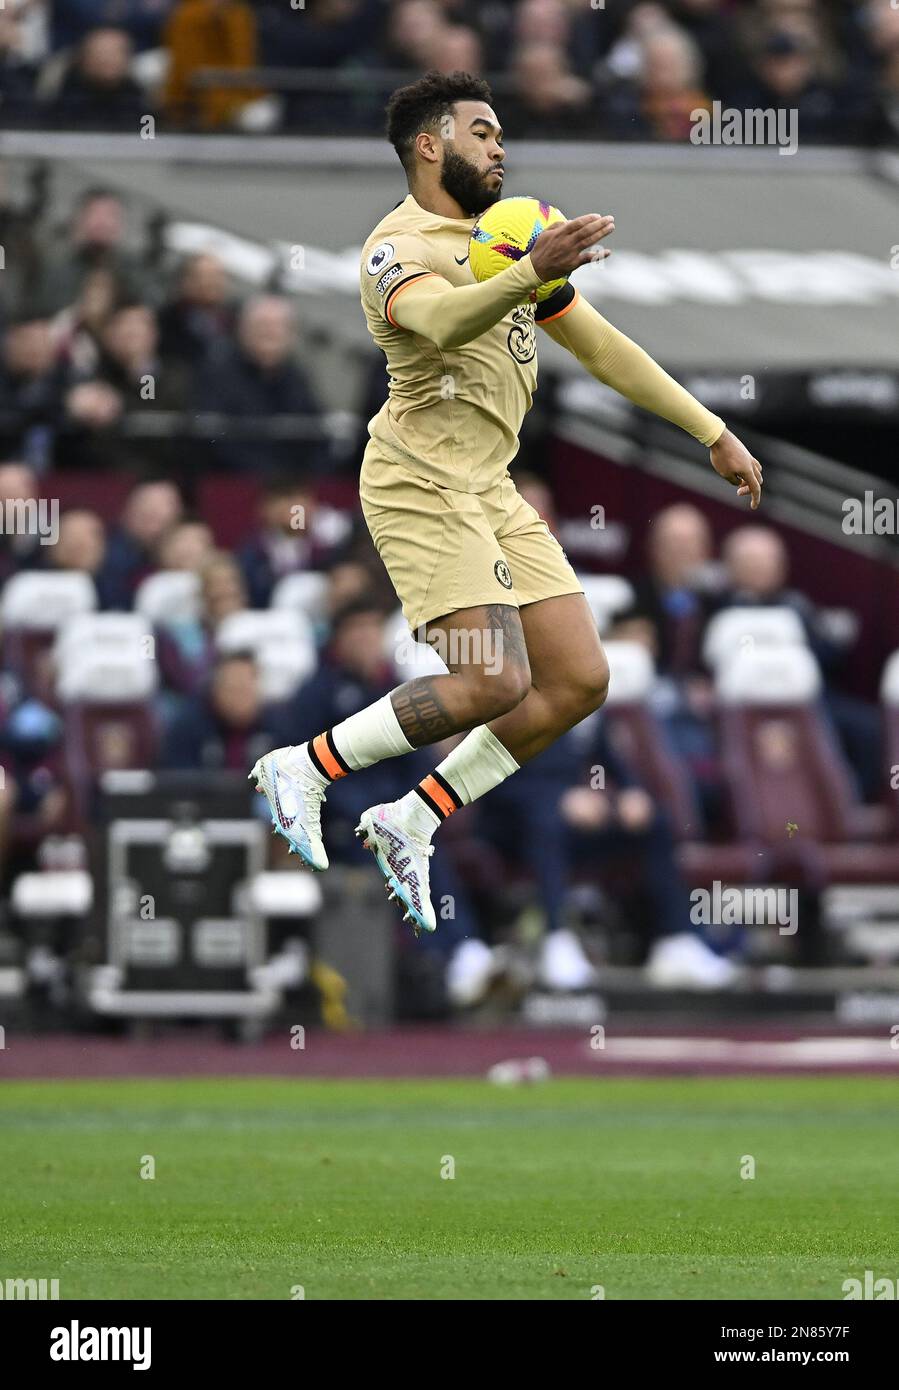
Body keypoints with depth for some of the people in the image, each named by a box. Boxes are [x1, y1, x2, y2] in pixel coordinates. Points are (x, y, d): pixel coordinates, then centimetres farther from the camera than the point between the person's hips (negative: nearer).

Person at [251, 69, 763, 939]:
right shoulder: (397, 249, -11)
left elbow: (601, 346, 22)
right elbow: (443, 322, -34)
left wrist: (714, 434, 19)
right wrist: (530, 274, -52)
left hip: (491, 492, 9)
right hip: (420, 483, -9)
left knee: (580, 682, -1)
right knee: (494, 681, -22)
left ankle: (411, 824, 6)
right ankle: (305, 769, -7)